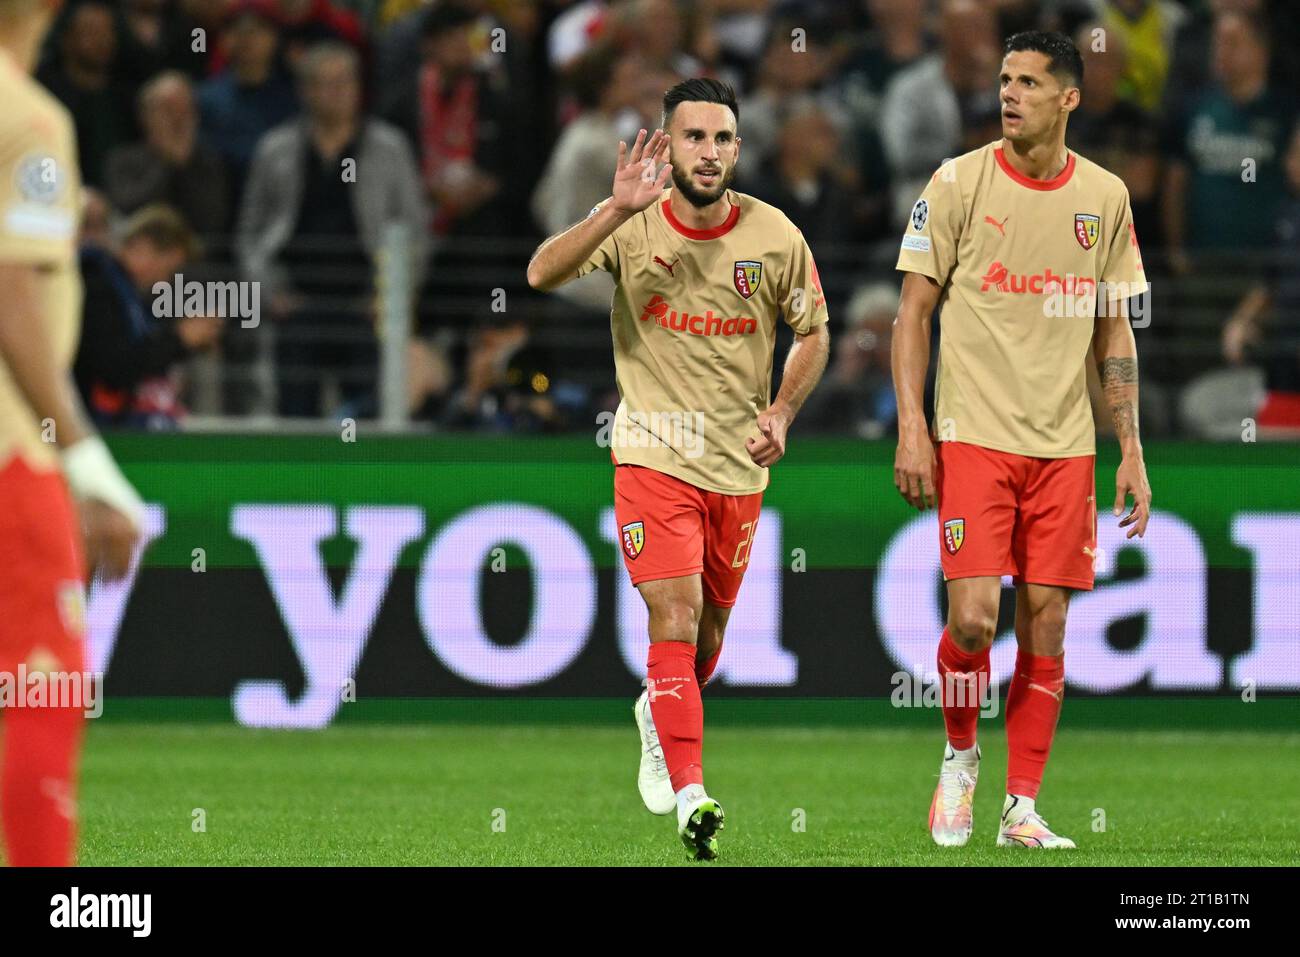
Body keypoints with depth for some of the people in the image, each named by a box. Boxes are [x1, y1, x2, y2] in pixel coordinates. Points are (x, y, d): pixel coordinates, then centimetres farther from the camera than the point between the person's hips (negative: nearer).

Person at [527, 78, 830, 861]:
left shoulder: (776, 236, -4)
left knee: (709, 631, 15)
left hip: (739, 465, 3)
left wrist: (782, 412, -5)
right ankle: (690, 796, -20)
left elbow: (814, 333, 10)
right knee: (675, 617, -16)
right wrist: (620, 209, -36)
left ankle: (660, 716, 48)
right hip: (653, 453, -3)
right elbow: (543, 273, -24)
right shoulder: (633, 224, -9)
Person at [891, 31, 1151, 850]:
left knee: (1047, 626, 1)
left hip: (1065, 445, 3)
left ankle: (1023, 808, 9)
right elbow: (914, 312, 0)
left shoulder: (1105, 197, 6)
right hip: (973, 436, -3)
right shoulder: (959, 183, -2)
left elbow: (1114, 332, 12)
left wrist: (1132, 452, 7)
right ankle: (960, 756, 14)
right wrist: (911, 430, -9)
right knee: (973, 618, -13)